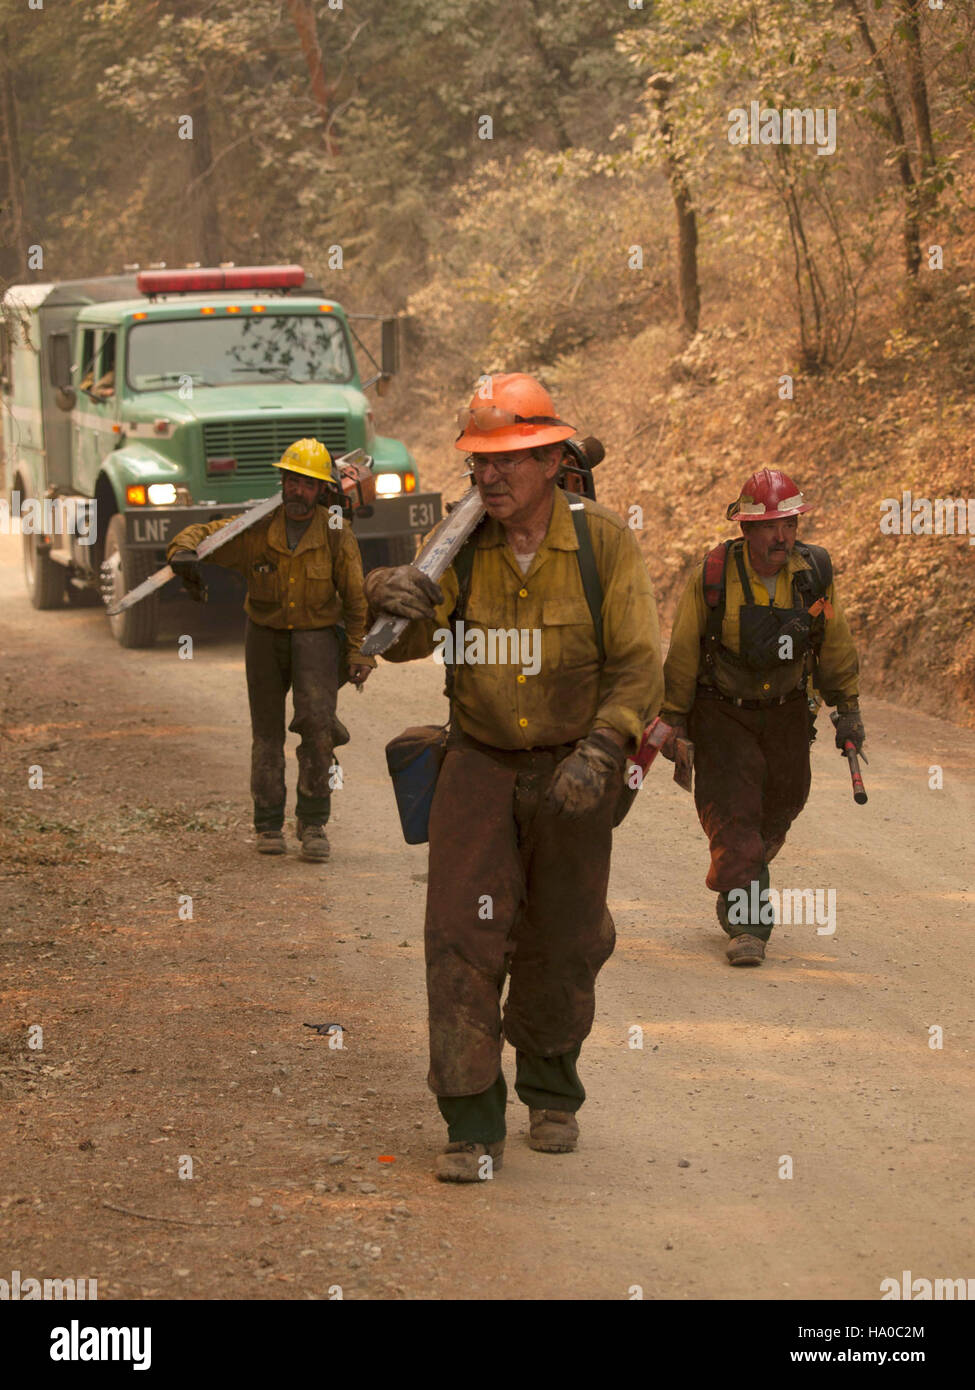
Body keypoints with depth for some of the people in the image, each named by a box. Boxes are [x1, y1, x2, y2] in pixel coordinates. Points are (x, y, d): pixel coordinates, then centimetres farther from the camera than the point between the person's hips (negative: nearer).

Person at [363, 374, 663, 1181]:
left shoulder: (603, 543, -12)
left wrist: (602, 750, -27)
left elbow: (639, 666, -13)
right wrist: (392, 601, -36)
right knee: (463, 934, -12)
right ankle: (473, 1128, -10)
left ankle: (550, 1091, 36)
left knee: (560, 946, 11)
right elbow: (408, 645, -13)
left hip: (573, 769, -1)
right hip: (481, 761, 1)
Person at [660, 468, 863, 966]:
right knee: (732, 811, -13)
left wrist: (848, 709, 9)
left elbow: (835, 645, 5)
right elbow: (682, 653, -8)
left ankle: (738, 891, 39)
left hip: (786, 713, 4)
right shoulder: (712, 578, -18)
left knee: (779, 807, 14)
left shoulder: (814, 575, -10)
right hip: (722, 714, -3)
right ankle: (747, 925, -15)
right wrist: (673, 719, -4)